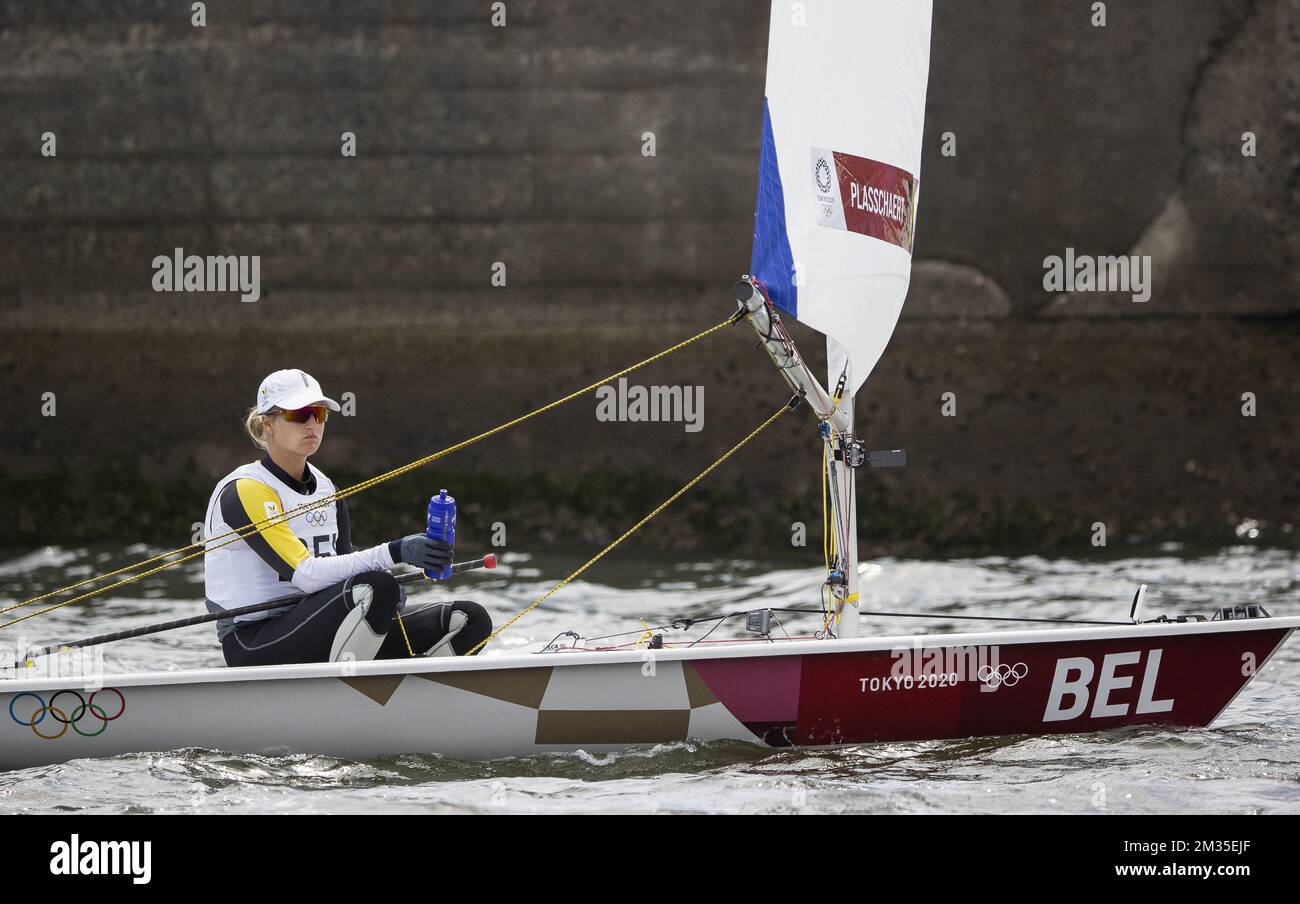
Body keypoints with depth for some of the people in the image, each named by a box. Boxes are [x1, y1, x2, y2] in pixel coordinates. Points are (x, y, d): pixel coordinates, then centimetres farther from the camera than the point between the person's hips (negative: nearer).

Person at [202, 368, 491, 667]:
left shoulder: (325, 489, 15)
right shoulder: (245, 490, -12)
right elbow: (304, 573, -23)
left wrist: (386, 596, -13)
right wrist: (394, 552, -31)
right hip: (253, 646, -8)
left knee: (470, 619, -5)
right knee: (378, 588, -35)